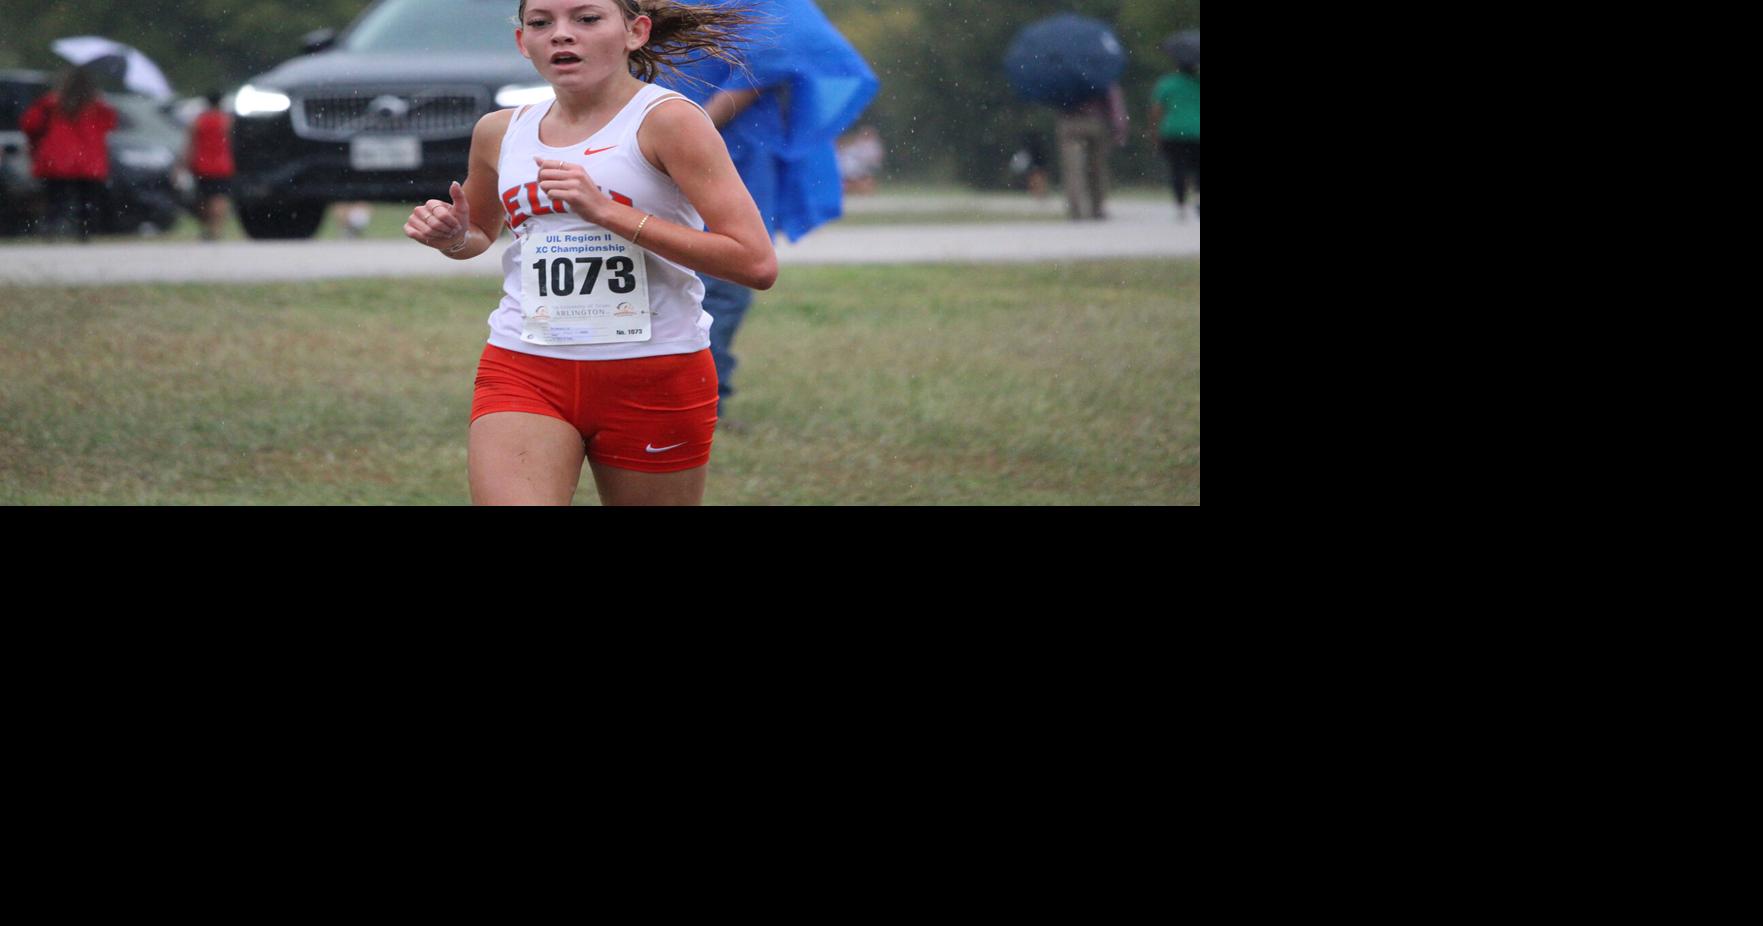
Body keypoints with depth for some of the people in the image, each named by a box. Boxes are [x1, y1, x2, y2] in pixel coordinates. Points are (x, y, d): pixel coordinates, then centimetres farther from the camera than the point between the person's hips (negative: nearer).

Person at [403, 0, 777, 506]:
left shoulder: (666, 119, -8)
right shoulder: (501, 132, 9)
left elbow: (757, 264, -17)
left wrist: (606, 212, -20)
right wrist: (451, 236, 5)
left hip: (654, 375, -3)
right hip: (523, 369, 3)